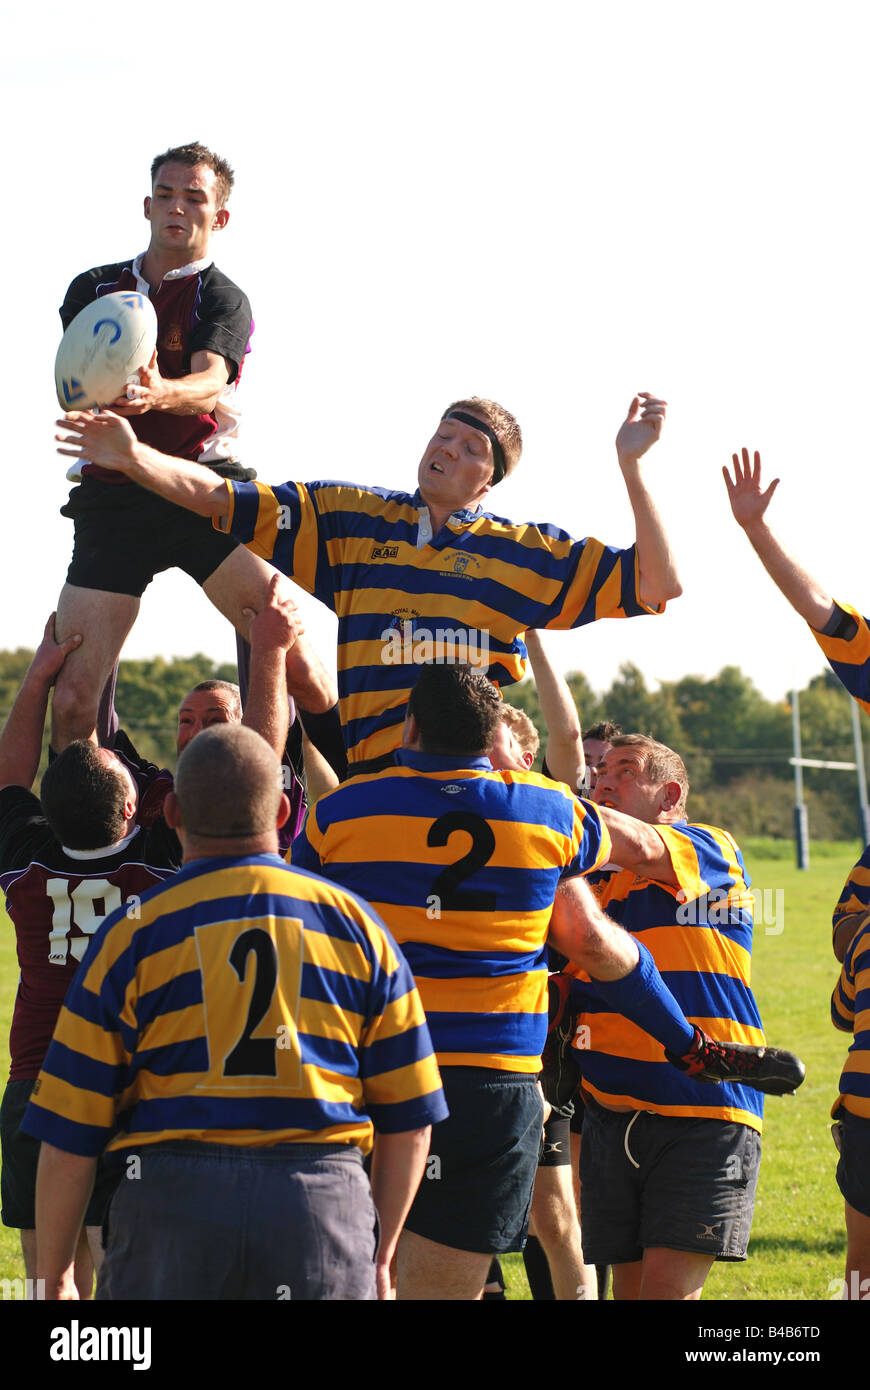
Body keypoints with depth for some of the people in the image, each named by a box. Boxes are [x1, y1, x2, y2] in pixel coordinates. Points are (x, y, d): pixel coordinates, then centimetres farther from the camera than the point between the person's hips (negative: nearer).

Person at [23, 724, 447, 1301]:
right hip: (326, 1205, 2)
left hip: (172, 1208, -1)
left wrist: (53, 1277, 12)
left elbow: (69, 1138, 1)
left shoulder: (132, 935, 2)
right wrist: (382, 1253, 22)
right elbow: (409, 1119, 11)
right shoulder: (355, 923, 8)